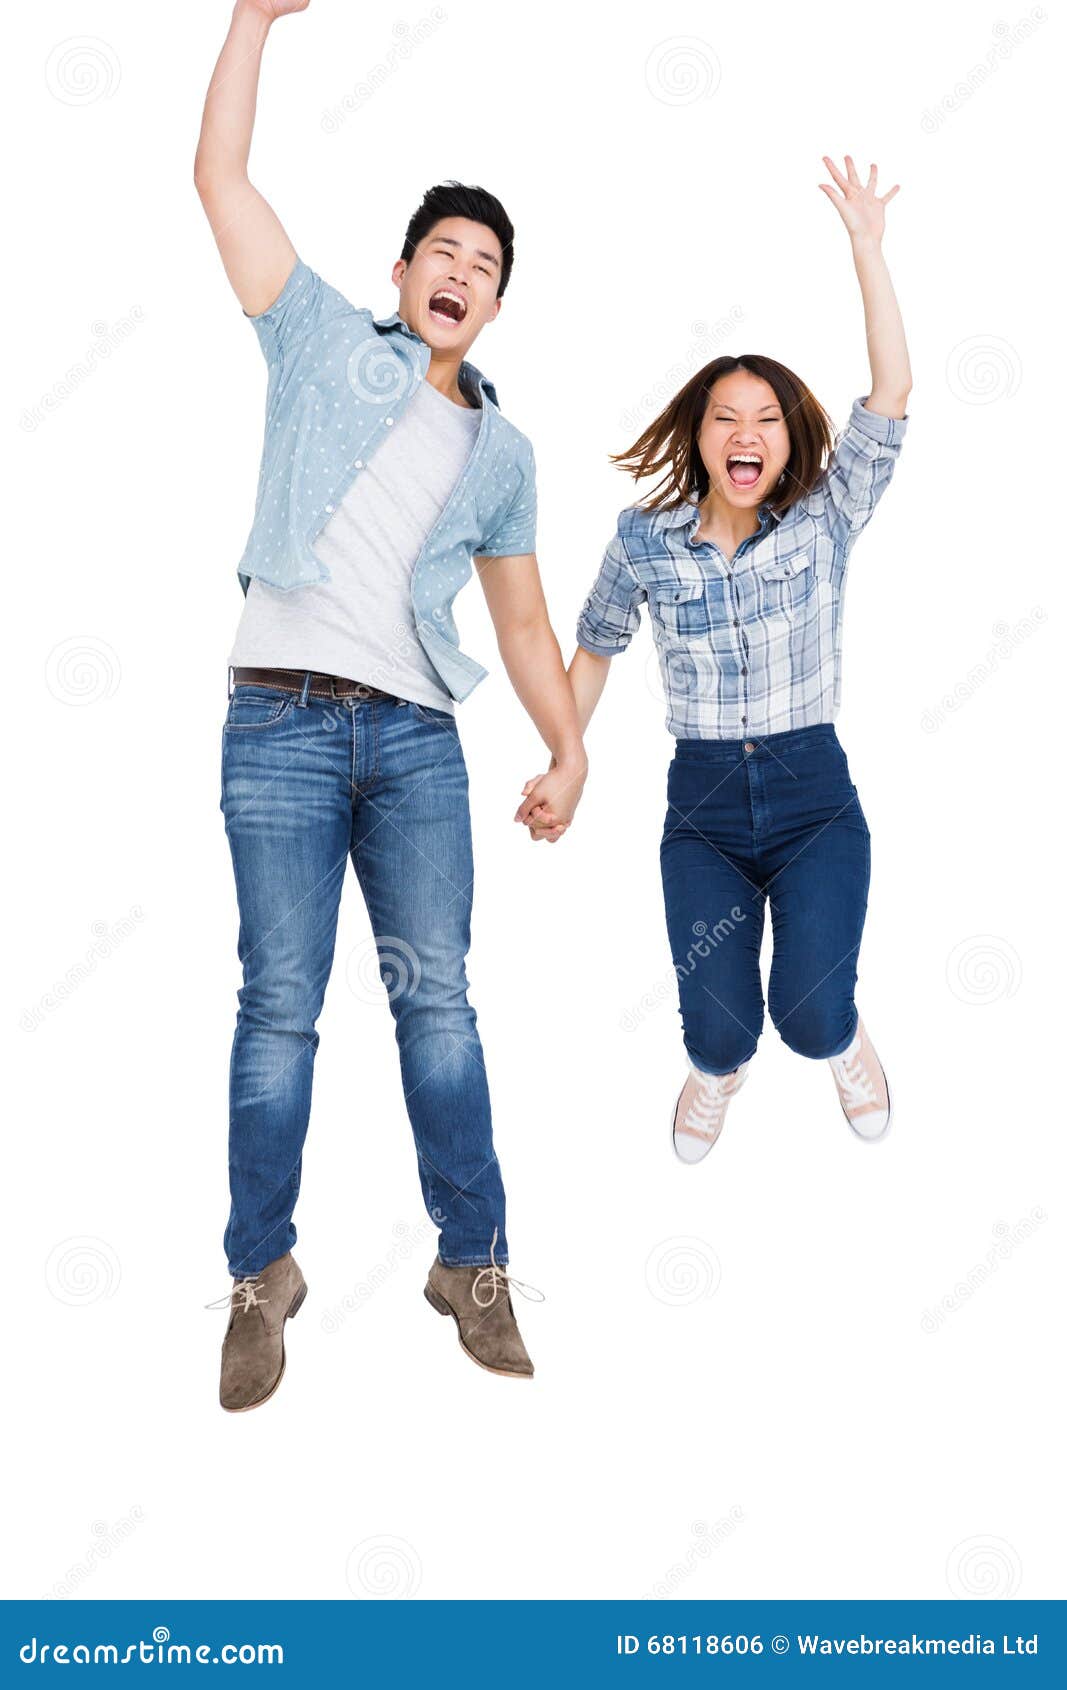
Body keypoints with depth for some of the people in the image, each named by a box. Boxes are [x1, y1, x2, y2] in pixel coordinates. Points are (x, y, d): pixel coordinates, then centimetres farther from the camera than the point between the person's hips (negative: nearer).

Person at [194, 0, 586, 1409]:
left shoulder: (501, 449, 18)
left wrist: (569, 748, 9)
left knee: (437, 1000, 1)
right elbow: (221, 176, 7)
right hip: (283, 722, -2)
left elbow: (523, 617, 19)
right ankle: (263, 1274, 10)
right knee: (280, 1008, -2)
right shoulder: (325, 343, 11)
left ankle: (473, 1263, 12)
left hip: (417, 737, 3)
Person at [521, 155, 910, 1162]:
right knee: (718, 1028, -8)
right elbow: (594, 649, 15)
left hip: (813, 795, -1)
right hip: (701, 805, 1)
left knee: (807, 1013, -17)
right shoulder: (645, 539, 0)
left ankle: (844, 1041, 24)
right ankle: (718, 1071, 33)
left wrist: (866, 247, -17)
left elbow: (890, 392, -12)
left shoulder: (823, 523, -2)